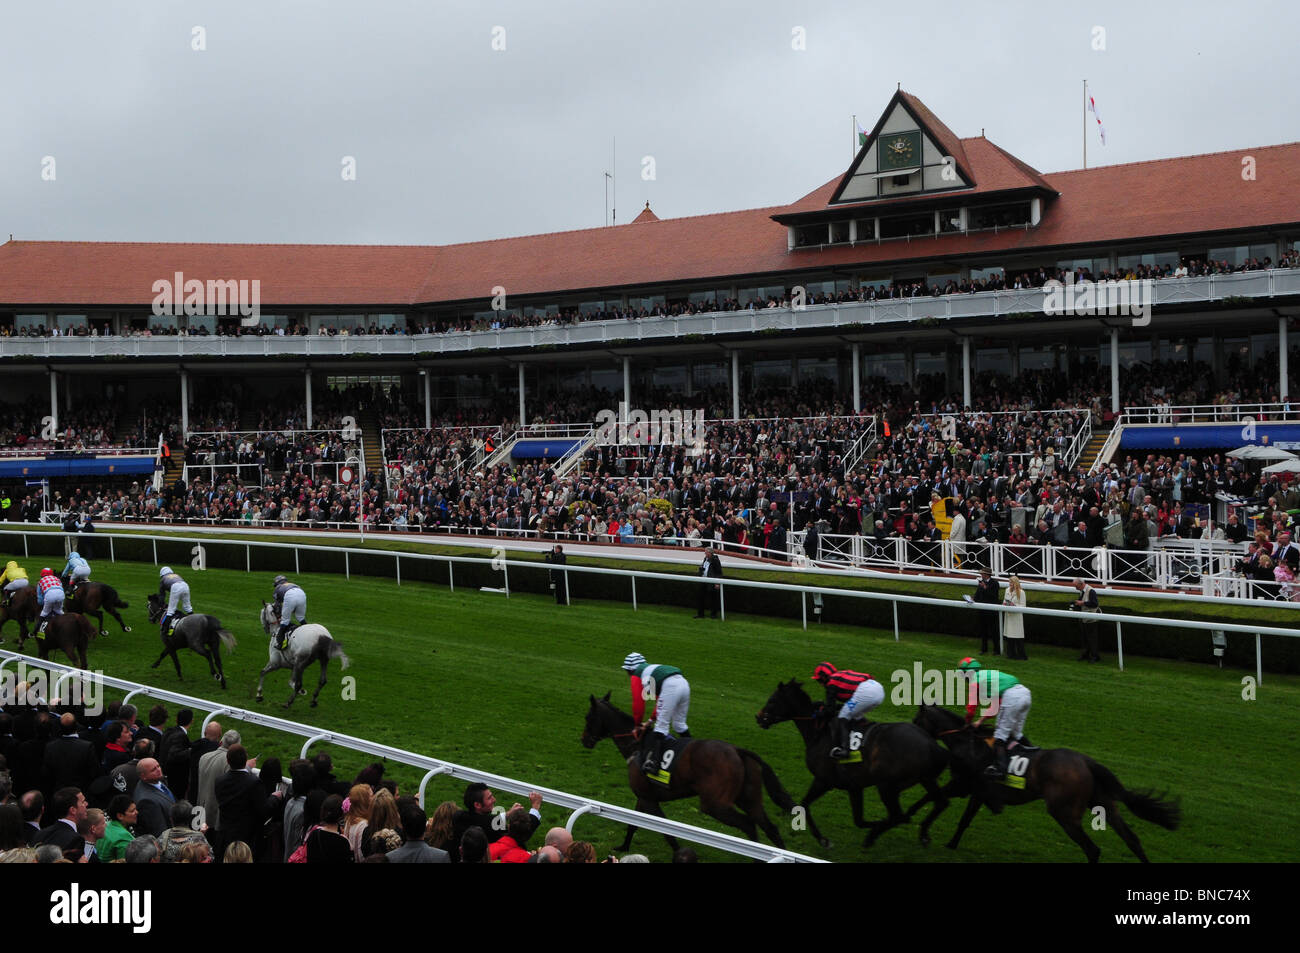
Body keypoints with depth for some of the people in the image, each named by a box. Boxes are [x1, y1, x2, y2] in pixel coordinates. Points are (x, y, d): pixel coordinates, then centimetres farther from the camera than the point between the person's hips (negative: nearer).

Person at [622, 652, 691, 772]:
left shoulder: (636, 676, 15)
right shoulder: (650, 669, 38)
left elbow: (638, 703, 11)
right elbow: (660, 698, 41)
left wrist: (637, 724, 23)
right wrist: (653, 719, 44)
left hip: (670, 686, -8)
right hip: (684, 683, 8)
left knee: (661, 726, -7)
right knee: (679, 724, 23)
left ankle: (652, 762, -19)